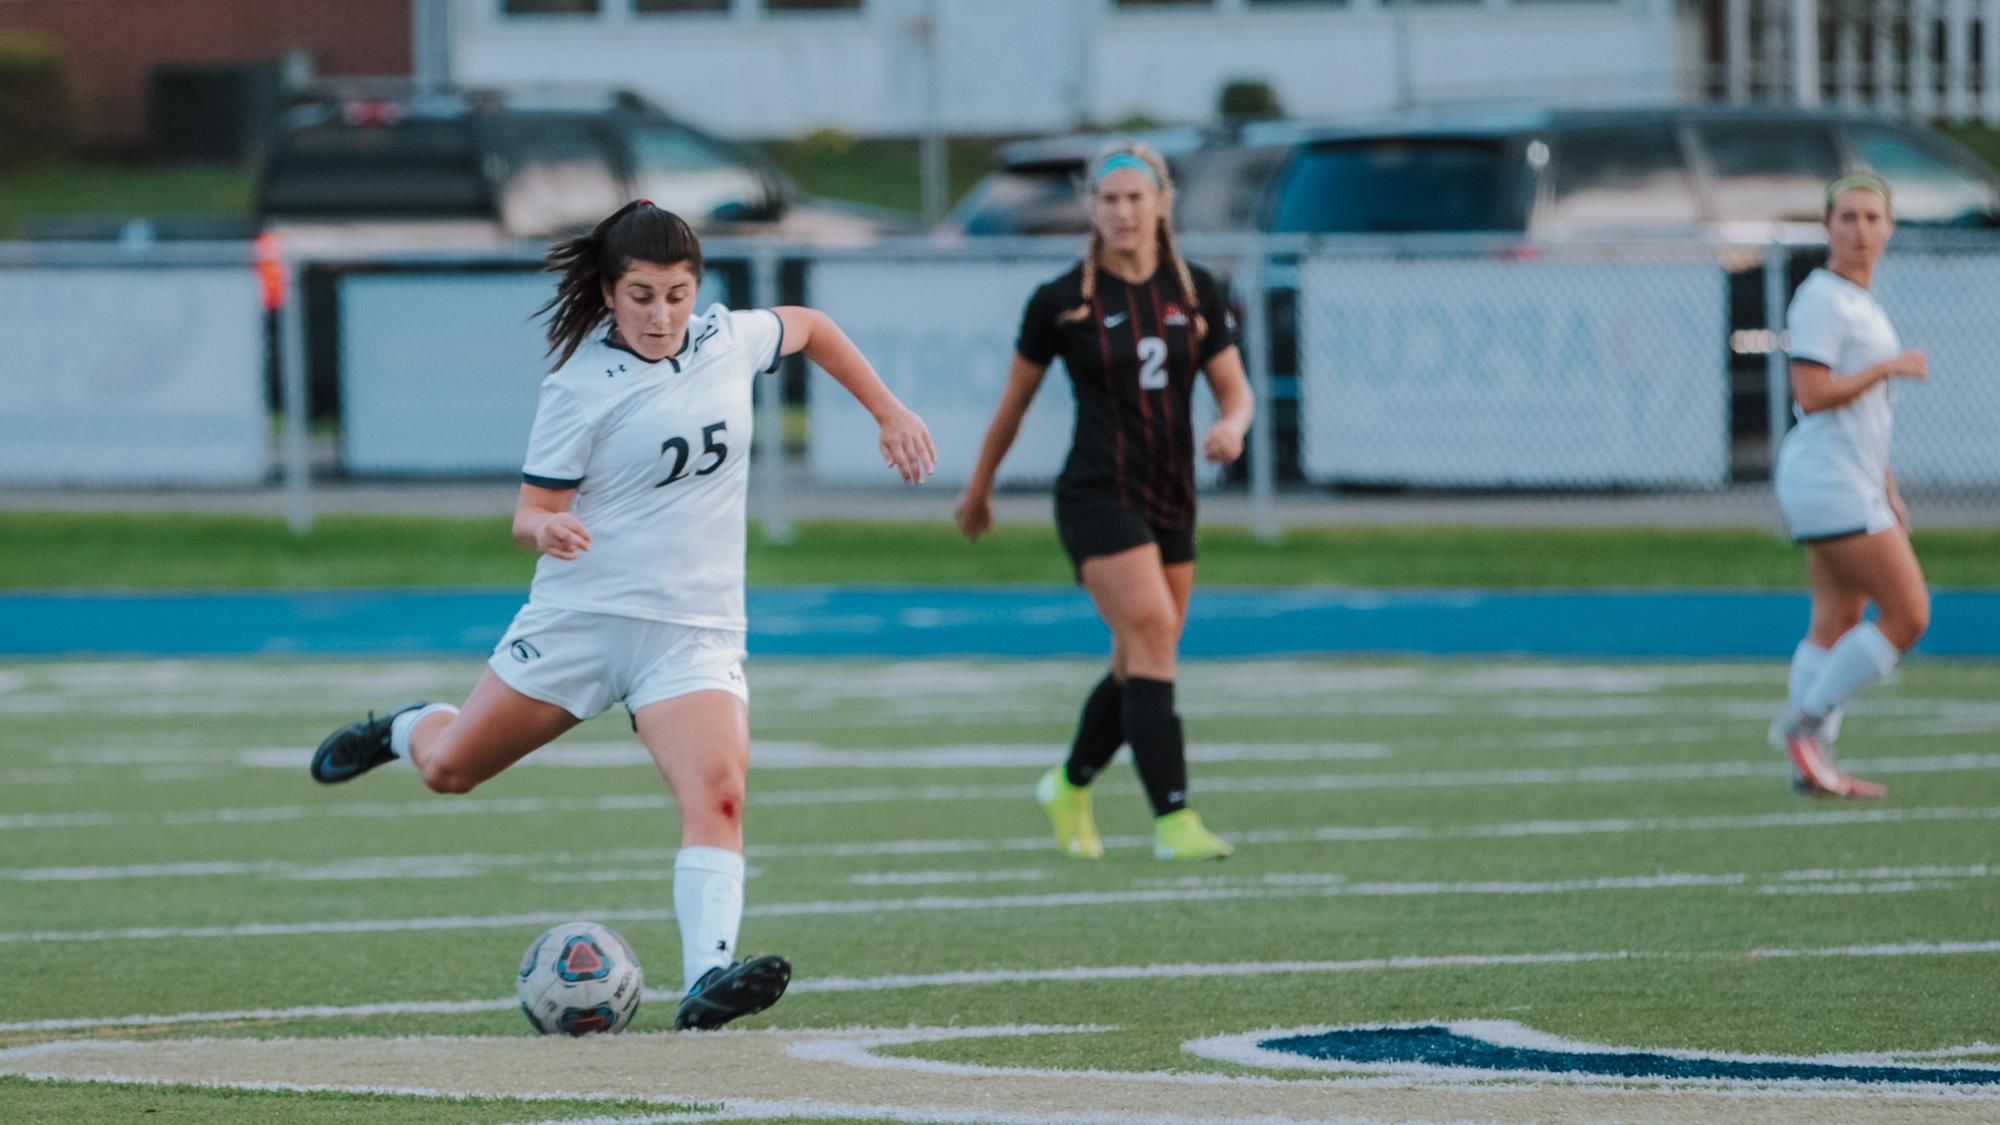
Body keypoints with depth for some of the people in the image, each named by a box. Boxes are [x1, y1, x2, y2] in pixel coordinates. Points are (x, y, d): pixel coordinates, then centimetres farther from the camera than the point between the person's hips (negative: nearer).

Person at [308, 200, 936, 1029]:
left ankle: (709, 979, -35)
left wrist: (890, 414, 24)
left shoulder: (730, 341, 3)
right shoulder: (580, 388, -9)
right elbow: (530, 513, -7)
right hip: (579, 615, -2)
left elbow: (811, 330, 25)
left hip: (695, 631, 2)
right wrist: (547, 529, -31)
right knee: (448, 770, 9)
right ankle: (408, 730, 46)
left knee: (718, 796, -23)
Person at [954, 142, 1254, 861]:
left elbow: (1234, 388, 7)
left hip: (1171, 502, 5)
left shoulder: (1195, 292, 5)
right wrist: (979, 489, 16)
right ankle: (1173, 820, -24)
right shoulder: (1062, 301, -4)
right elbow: (1014, 401, 7)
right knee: (1152, 634, -21)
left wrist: (1232, 426, -17)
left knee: (1138, 668, 12)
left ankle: (1070, 788, 37)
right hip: (1098, 496, -5)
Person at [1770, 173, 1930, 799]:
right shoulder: (1820, 300, -12)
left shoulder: (1862, 304, 18)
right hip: (1827, 483, -10)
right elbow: (1812, 395, -21)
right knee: (1908, 615, -10)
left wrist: (1888, 492, 25)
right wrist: (1889, 368, -14)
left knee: (1837, 623, 6)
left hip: (1851, 487, 10)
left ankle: (1812, 766, 4)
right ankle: (1804, 722, -6)